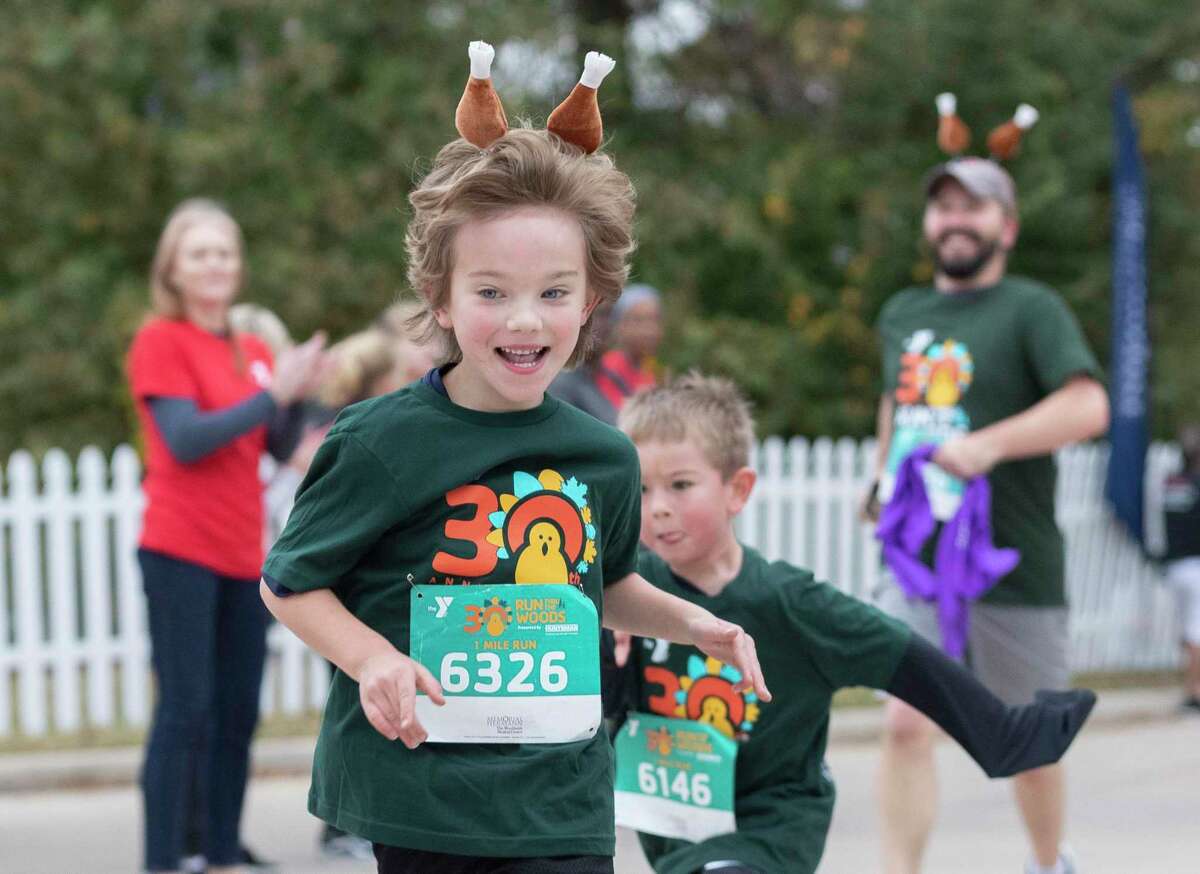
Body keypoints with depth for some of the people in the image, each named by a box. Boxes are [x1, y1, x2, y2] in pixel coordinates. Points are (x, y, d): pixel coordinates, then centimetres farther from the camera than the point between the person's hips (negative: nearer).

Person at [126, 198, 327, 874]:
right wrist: (271, 394, -18)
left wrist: (299, 394, -8)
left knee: (238, 714, 8)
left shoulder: (254, 353, 14)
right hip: (181, 550, -6)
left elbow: (280, 448, 10)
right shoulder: (161, 341, -4)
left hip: (243, 553, 6)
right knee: (186, 710, -9)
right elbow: (186, 441, -15)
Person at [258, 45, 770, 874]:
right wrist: (372, 658, -17)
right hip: (419, 795, -3)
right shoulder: (384, 441, -10)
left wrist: (688, 621, 8)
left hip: (563, 806, 3)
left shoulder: (606, 457, 3)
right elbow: (288, 582, -2)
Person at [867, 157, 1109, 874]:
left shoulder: (1031, 309, -5)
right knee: (906, 726, -13)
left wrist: (988, 445, -29)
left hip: (1014, 568, -3)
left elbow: (1089, 407, -20)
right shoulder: (901, 315, 13)